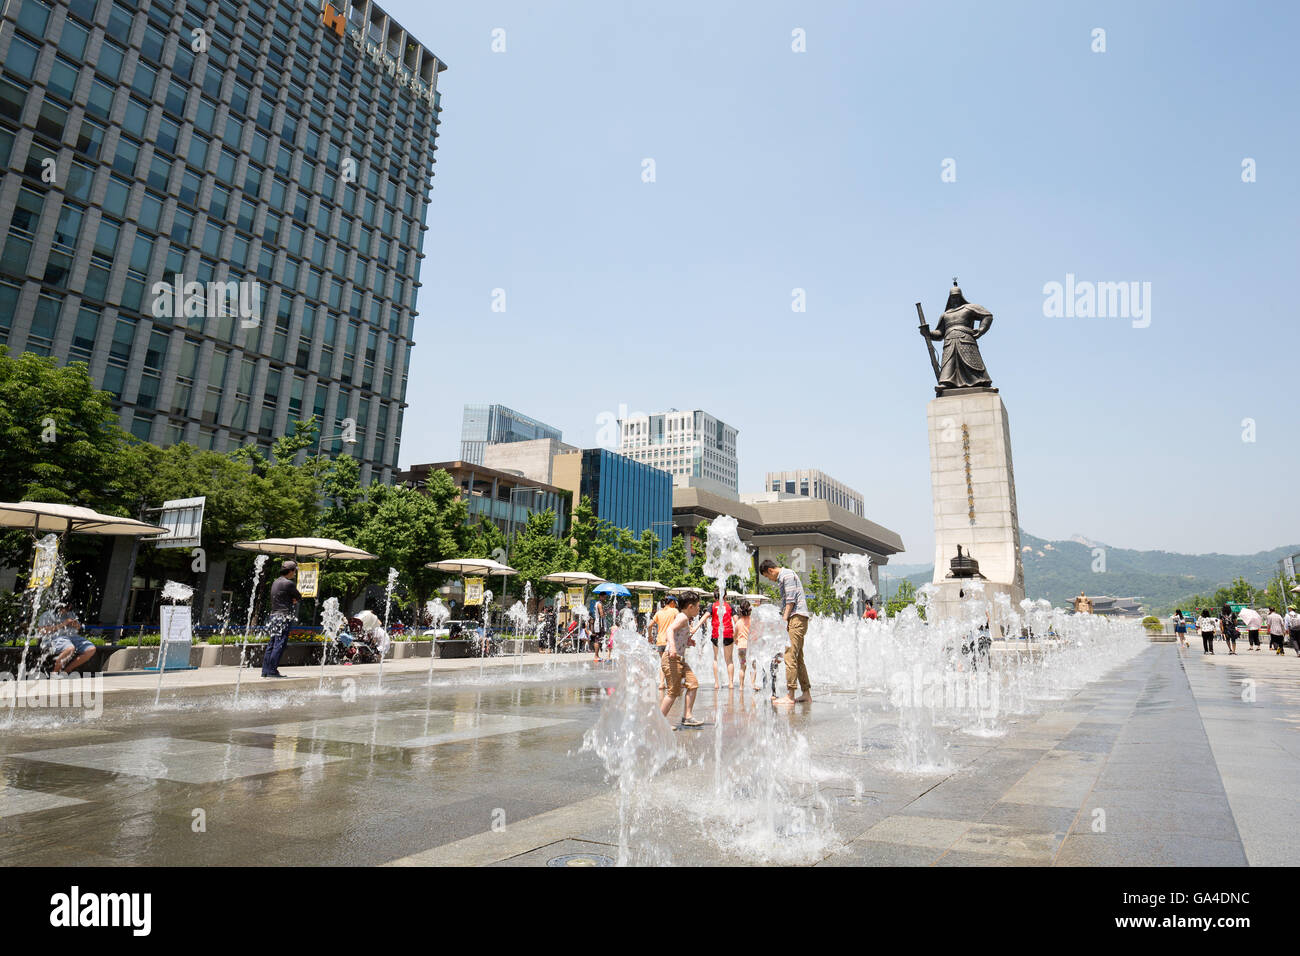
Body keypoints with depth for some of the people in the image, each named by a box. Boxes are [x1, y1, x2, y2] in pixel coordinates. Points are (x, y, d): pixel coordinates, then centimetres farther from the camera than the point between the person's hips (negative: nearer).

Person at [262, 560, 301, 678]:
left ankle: (265, 670, 10)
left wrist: (291, 599, 8)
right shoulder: (288, 583, -11)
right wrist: (295, 598, 15)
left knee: (272, 644, 10)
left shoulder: (276, 582, 17)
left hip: (274, 615, 9)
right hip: (284, 616, -9)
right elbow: (299, 597, -3)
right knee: (280, 644, -8)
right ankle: (272, 670, -9)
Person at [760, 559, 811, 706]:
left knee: (790, 656, -13)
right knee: (798, 658, 10)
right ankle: (806, 693, 13)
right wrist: (784, 619, 18)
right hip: (796, 619, 10)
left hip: (797, 617, -10)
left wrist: (784, 620, -17)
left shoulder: (787, 575, -6)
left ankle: (790, 695, -14)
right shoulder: (782, 578, 24)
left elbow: (791, 600, -14)